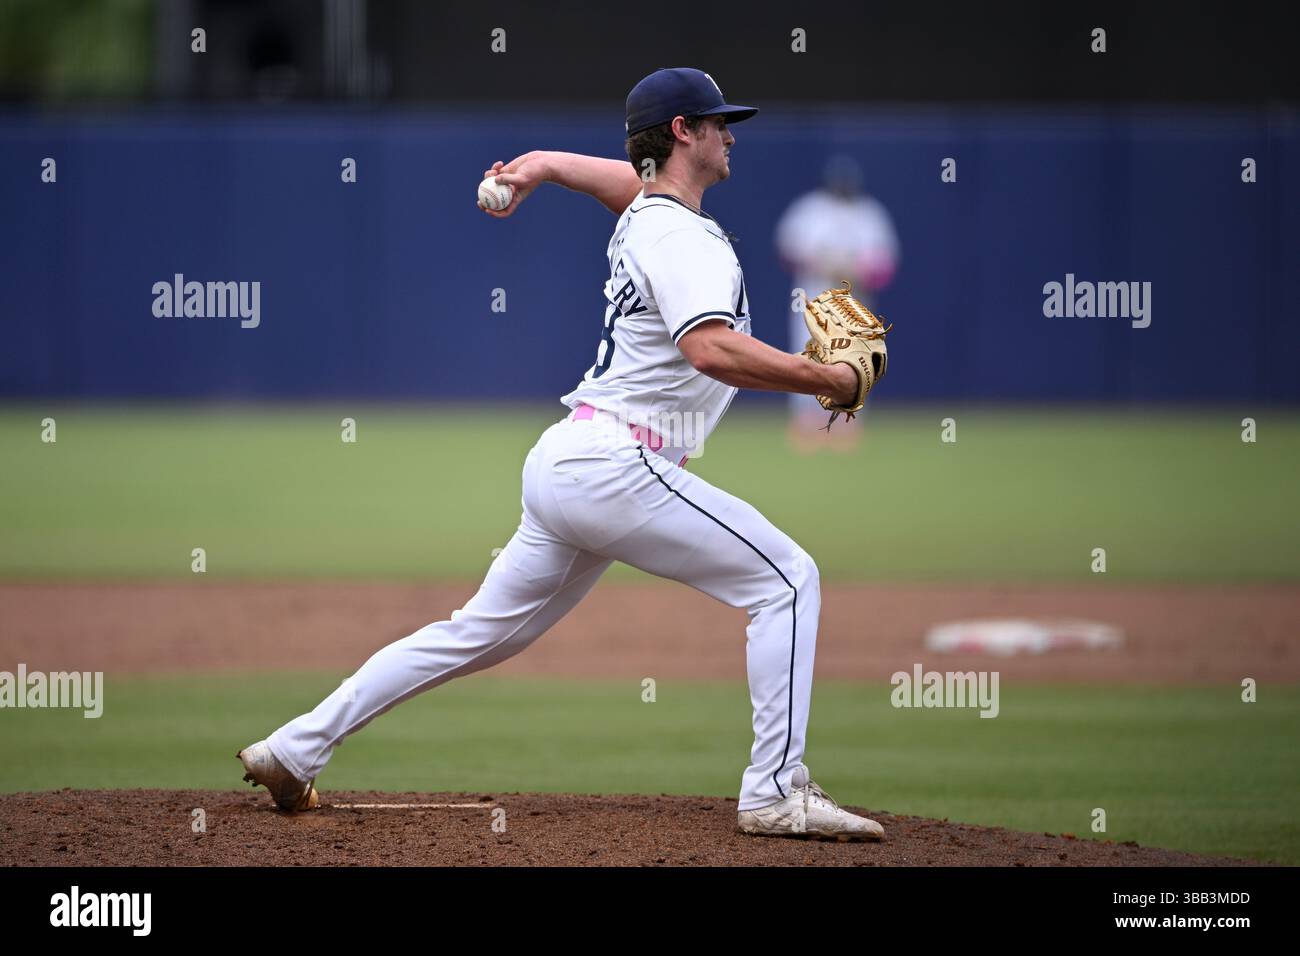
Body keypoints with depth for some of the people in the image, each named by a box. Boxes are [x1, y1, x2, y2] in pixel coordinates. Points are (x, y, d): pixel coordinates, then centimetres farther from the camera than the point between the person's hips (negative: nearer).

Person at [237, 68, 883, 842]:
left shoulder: (641, 212, 18)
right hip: (615, 464, -10)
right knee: (787, 579, -7)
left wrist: (540, 167, 26)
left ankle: (296, 749, 16)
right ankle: (776, 793, -14)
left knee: (482, 632, 16)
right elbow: (710, 349, -28)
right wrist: (828, 380, -23)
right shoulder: (681, 237, -12)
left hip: (565, 460, 10)